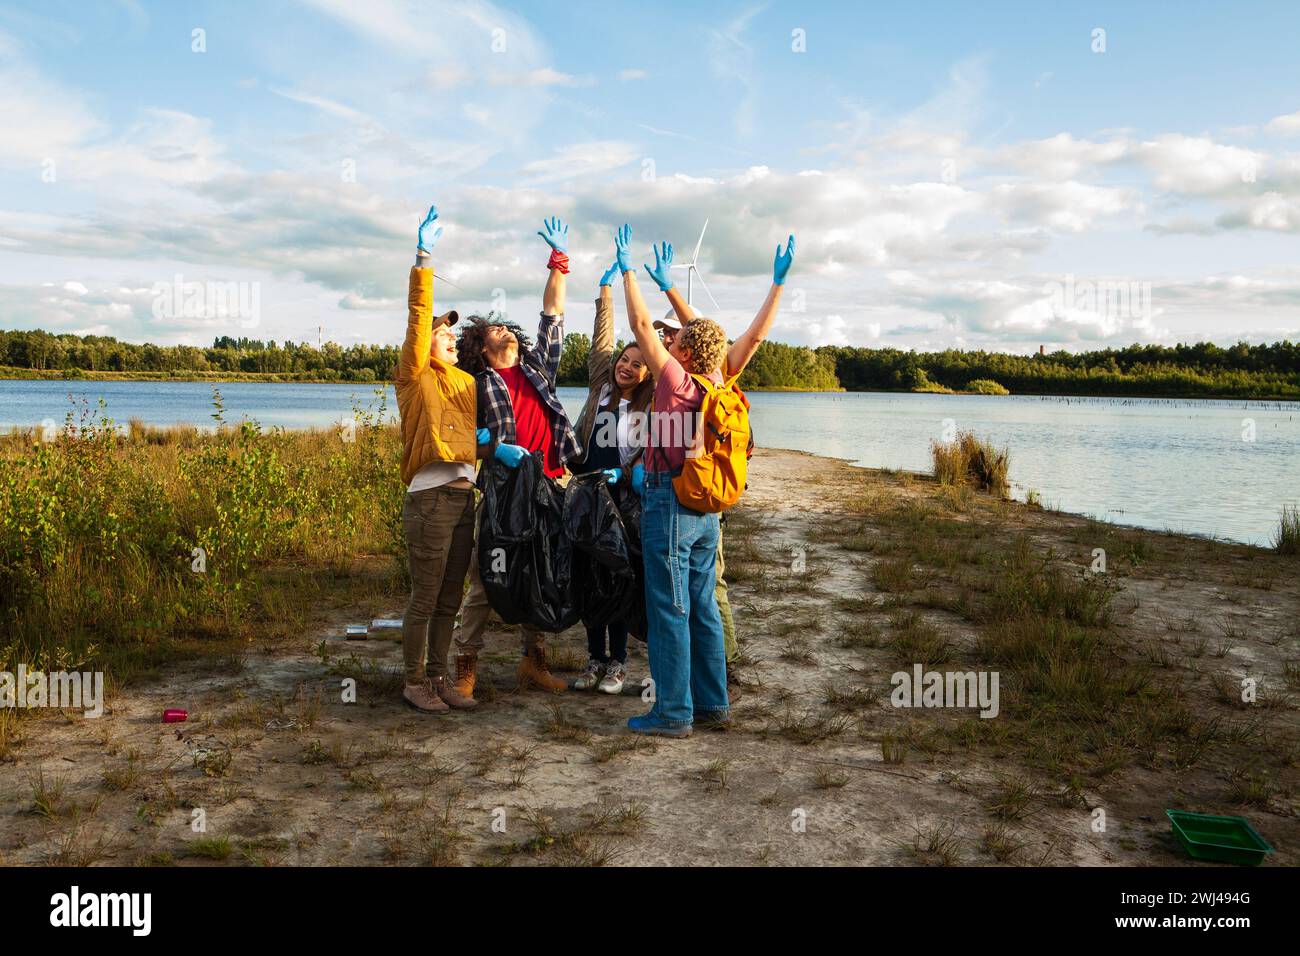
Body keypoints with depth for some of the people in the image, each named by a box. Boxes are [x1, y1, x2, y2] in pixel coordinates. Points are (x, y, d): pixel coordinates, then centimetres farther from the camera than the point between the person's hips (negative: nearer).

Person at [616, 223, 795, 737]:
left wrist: (628, 270, -1)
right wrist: (778, 282, 15)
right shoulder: (718, 383, 4)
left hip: (670, 502, -7)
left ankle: (673, 712, 1)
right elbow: (755, 335, 10)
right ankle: (712, 703, 20)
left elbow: (641, 324, -9)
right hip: (707, 507, 7)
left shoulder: (676, 380, -12)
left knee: (669, 609, -3)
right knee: (703, 608, 13)